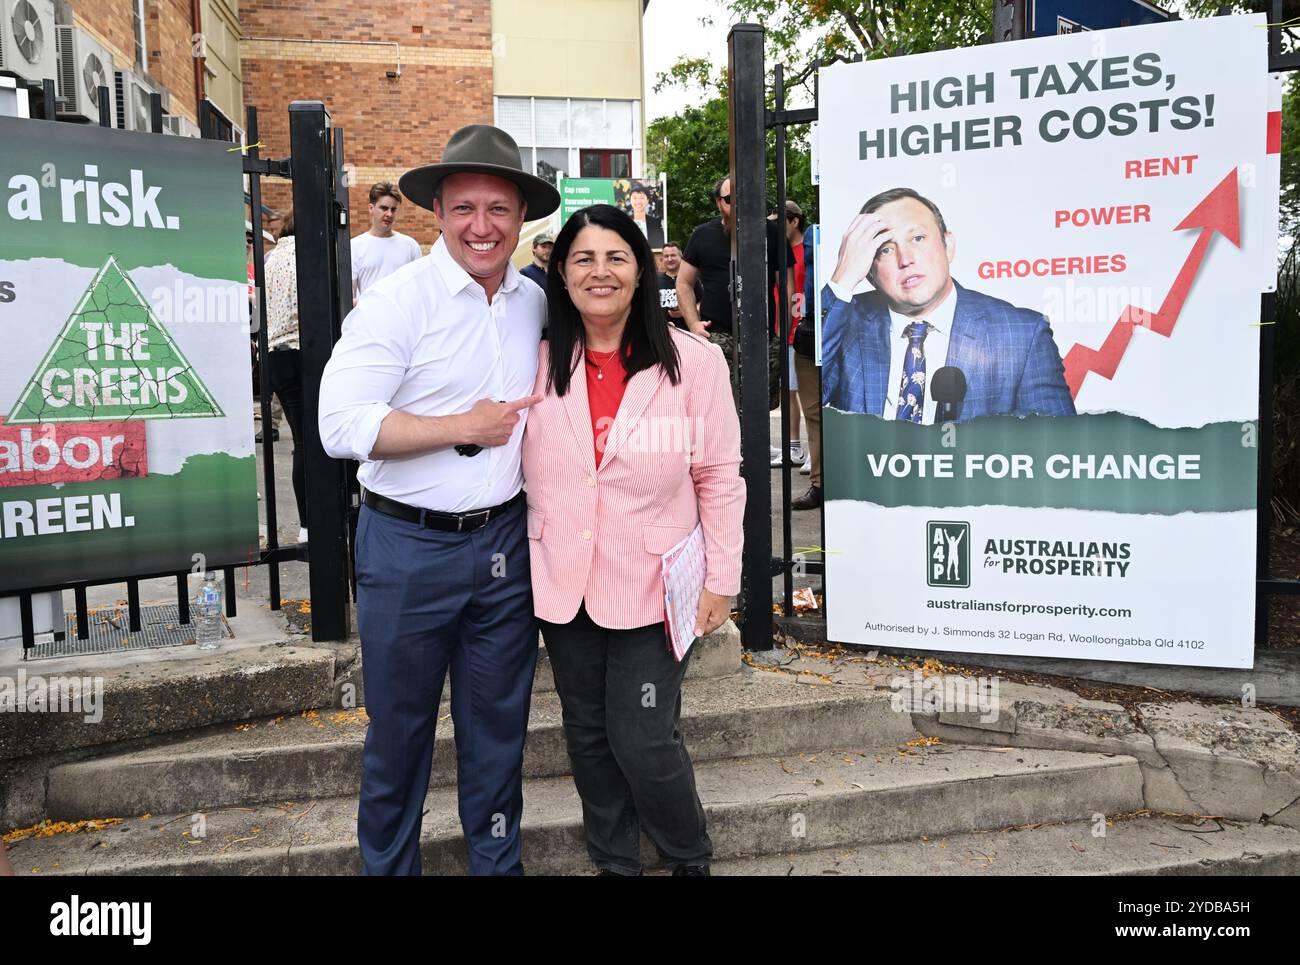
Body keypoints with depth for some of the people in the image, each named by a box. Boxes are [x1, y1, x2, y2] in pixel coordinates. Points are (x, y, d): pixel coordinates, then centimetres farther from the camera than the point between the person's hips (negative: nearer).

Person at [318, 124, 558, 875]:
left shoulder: (535, 303, 6)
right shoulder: (398, 299, -11)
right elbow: (342, 425, -19)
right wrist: (462, 427, -16)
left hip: (504, 541, 5)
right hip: (408, 545, -4)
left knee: (499, 722, 17)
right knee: (399, 728, 11)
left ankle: (498, 862, 36)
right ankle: (388, 864, 33)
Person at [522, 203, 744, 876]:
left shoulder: (694, 361, -7)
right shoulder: (540, 364, 1)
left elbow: (720, 479, -4)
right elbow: (519, 474, 9)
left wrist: (720, 581, -6)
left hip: (652, 586, -3)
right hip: (564, 586, 4)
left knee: (643, 739, -1)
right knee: (588, 735, 15)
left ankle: (689, 859, 29)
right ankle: (612, 862, 37)